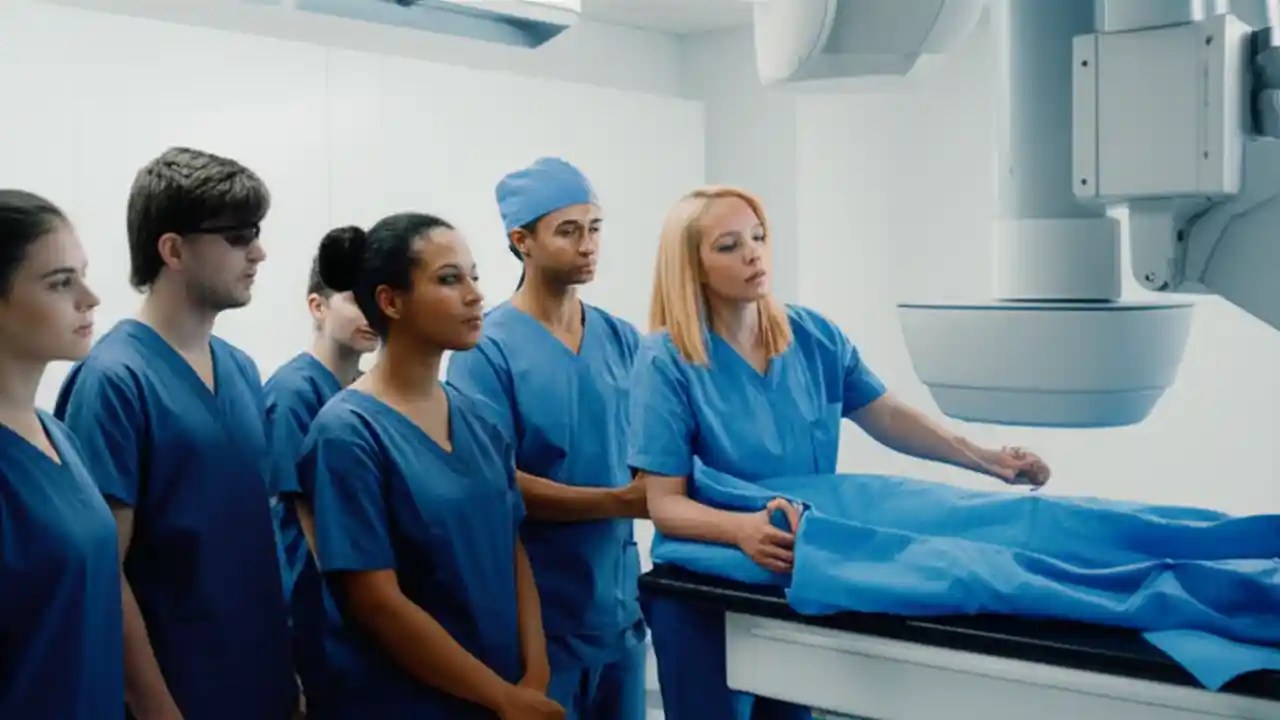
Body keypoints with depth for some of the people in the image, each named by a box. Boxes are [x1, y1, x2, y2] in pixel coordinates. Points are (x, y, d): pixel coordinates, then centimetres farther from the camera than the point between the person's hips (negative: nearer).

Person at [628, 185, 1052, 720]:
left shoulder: (813, 336, -1)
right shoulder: (668, 360, -16)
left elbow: (886, 417, 9)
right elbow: (665, 504, -19)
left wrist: (985, 460, 2)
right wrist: (742, 528, -37)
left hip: (802, 580, 5)